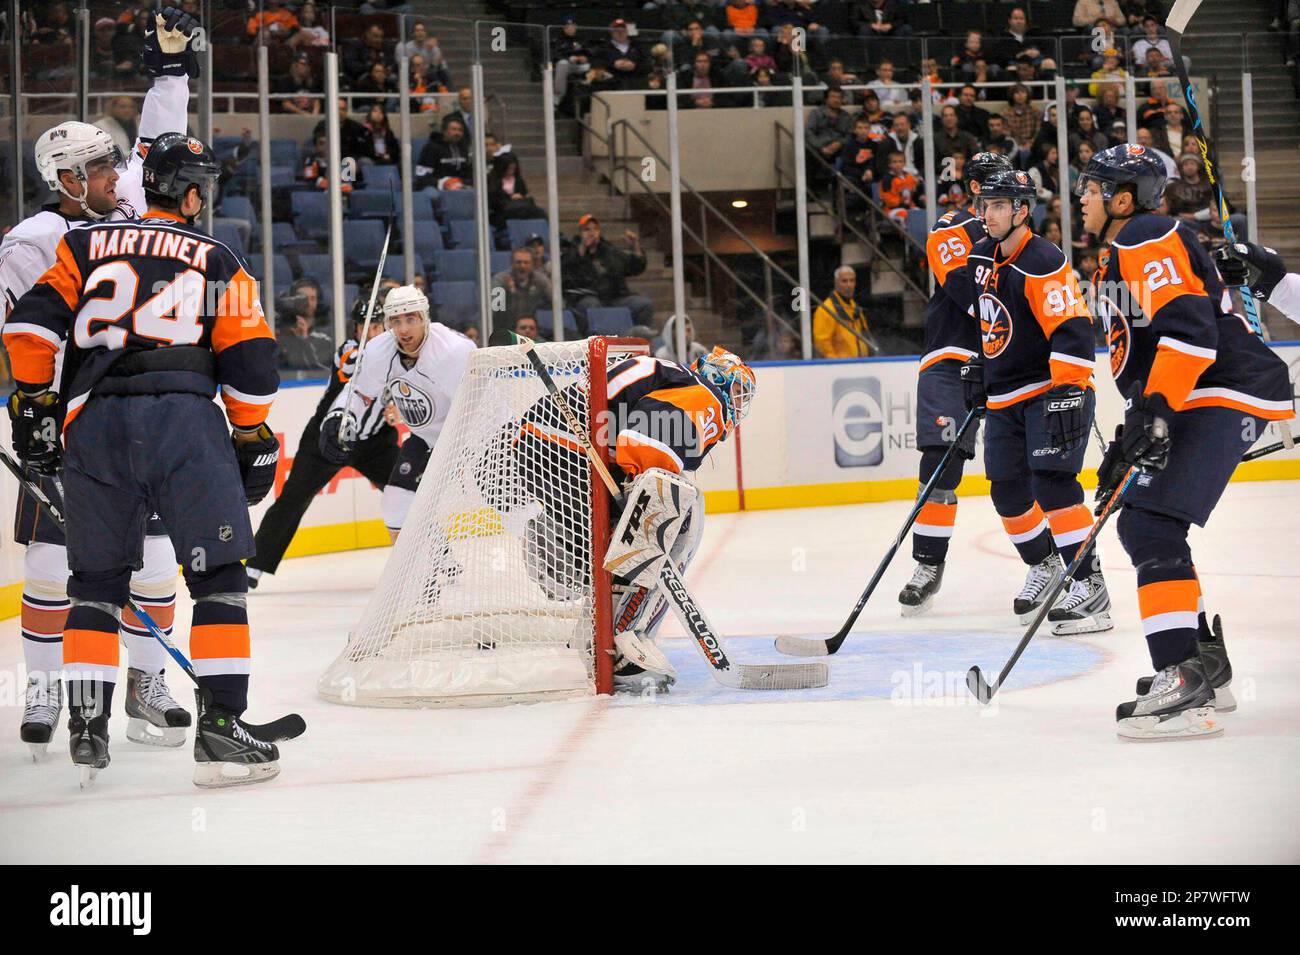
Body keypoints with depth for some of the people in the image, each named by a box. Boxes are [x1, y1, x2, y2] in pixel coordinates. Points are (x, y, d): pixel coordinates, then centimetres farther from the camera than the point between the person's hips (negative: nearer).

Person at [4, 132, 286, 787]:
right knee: (219, 577, 2)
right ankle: (221, 727, -7)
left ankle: (87, 730, 12)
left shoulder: (85, 246, 17)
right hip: (185, 420, -2)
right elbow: (250, 362, 8)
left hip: (94, 423, 2)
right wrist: (253, 441, 17)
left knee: (96, 580, 15)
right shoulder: (217, 263, 14)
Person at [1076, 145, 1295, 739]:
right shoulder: (1119, 256, 25)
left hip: (1226, 396, -11)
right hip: (1195, 402, 11)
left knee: (1151, 526, -20)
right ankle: (1207, 667, 22)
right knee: (1143, 528, 16)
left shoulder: (1148, 240, -9)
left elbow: (1187, 325, -22)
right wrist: (1129, 439, 26)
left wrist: (1155, 411, -27)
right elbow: (1143, 357, 30)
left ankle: (1184, 685, -26)